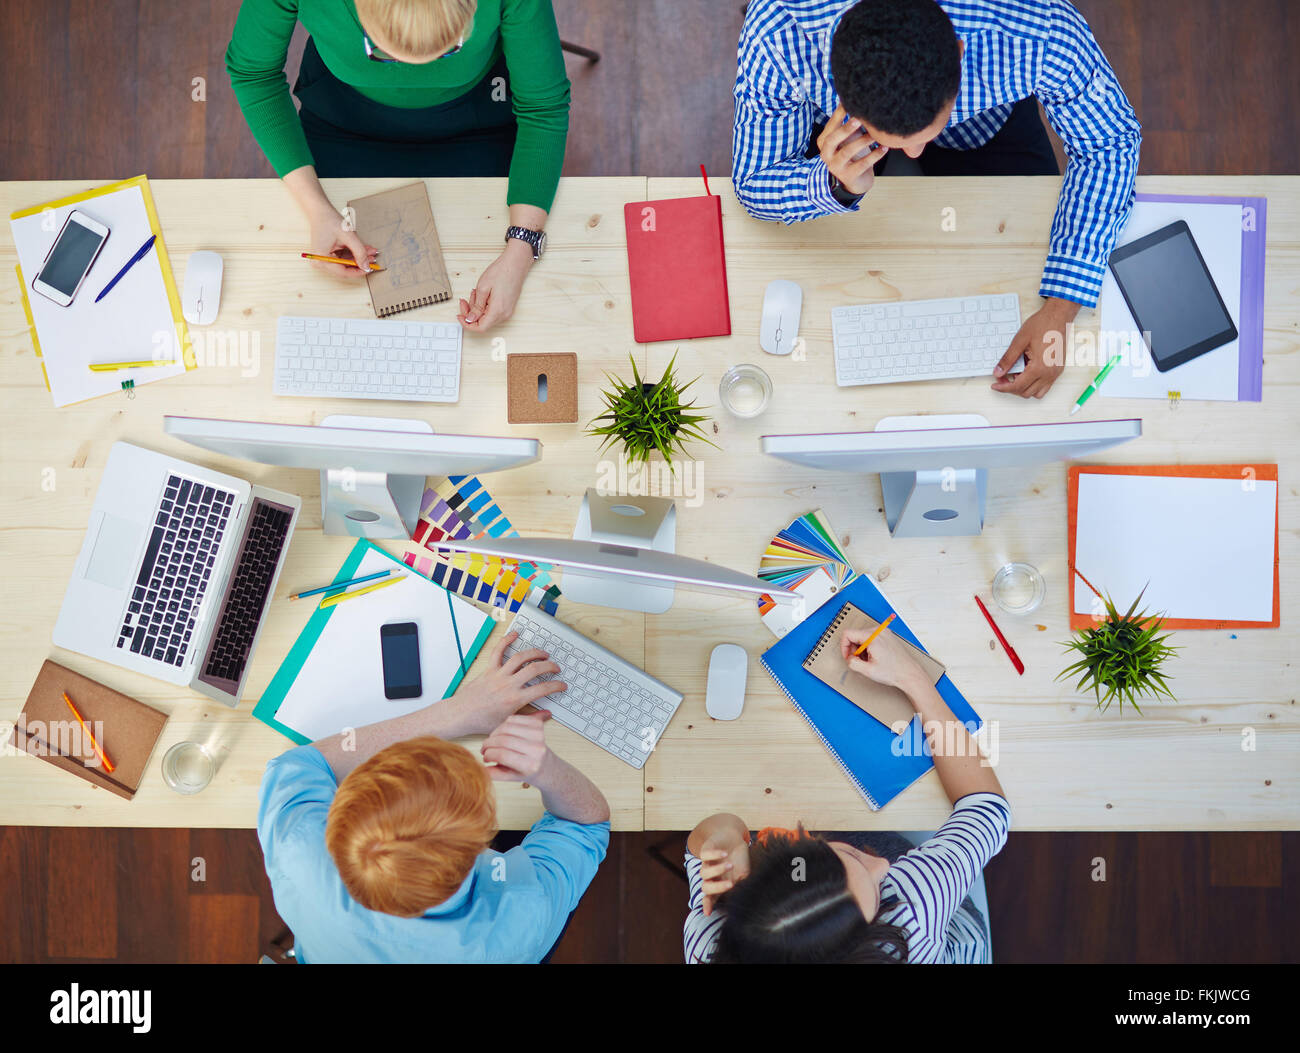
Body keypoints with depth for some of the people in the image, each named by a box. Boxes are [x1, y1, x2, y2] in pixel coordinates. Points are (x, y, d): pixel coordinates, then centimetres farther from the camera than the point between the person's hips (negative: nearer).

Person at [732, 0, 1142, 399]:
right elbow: (752, 185, -27)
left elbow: (1109, 144, -25)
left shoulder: (1041, 37, -43)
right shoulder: (776, 37, -43)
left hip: (985, 122, 1)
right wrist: (838, 186, -51)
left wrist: (1060, 309, -36)